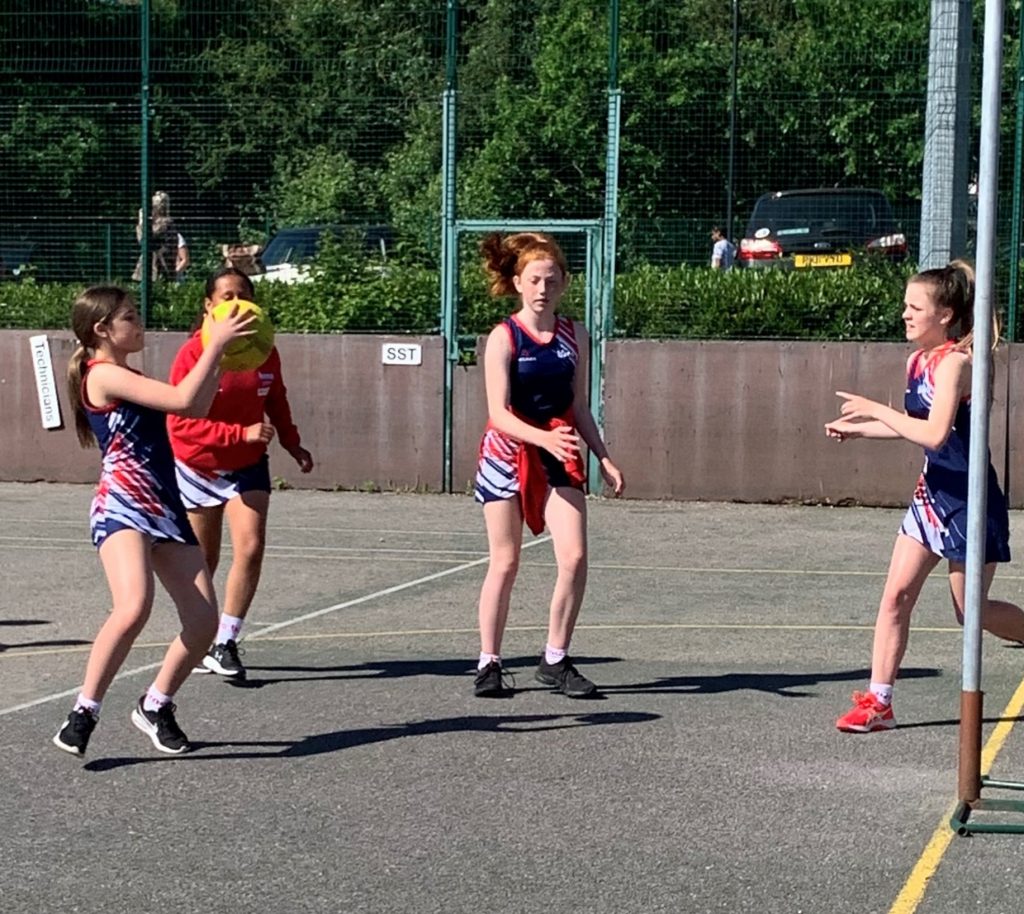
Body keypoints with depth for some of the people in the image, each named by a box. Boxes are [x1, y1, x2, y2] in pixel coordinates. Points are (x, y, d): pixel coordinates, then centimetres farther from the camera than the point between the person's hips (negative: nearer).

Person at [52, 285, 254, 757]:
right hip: (121, 507, -9)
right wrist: (216, 343, -11)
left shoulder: (128, 378, 21)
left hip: (165, 510, 9)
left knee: (203, 620, 2)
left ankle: (155, 706, 23)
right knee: (134, 606, -31)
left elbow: (197, 408, 25)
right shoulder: (104, 375, -8)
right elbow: (183, 400, -17)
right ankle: (83, 712, -18)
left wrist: (217, 354, 18)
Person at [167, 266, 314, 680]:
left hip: (248, 466, 2)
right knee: (203, 561, 10)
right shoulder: (194, 353, -20)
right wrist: (241, 433, -31)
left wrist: (293, 445, 2)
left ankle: (225, 644, -7)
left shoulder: (265, 350, -7)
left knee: (251, 547, -16)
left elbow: (276, 402, 11)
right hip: (199, 467, -2)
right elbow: (180, 422, -24)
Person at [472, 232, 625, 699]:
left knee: (574, 558, -9)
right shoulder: (503, 338, -10)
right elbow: (499, 413, -18)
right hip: (508, 453, -4)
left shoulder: (574, 335, 5)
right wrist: (544, 438, -33)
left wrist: (604, 458, 7)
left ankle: (555, 661, 5)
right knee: (504, 564, 2)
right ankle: (489, 664, 14)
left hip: (560, 456, 4)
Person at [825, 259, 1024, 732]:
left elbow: (935, 433, -30)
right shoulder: (917, 361, 6)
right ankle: (878, 702, 2)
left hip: (967, 498, -8)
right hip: (932, 491, 8)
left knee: (971, 612, 5)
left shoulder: (955, 362, -20)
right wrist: (856, 428, 14)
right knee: (896, 593, -1)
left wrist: (874, 409, -22)